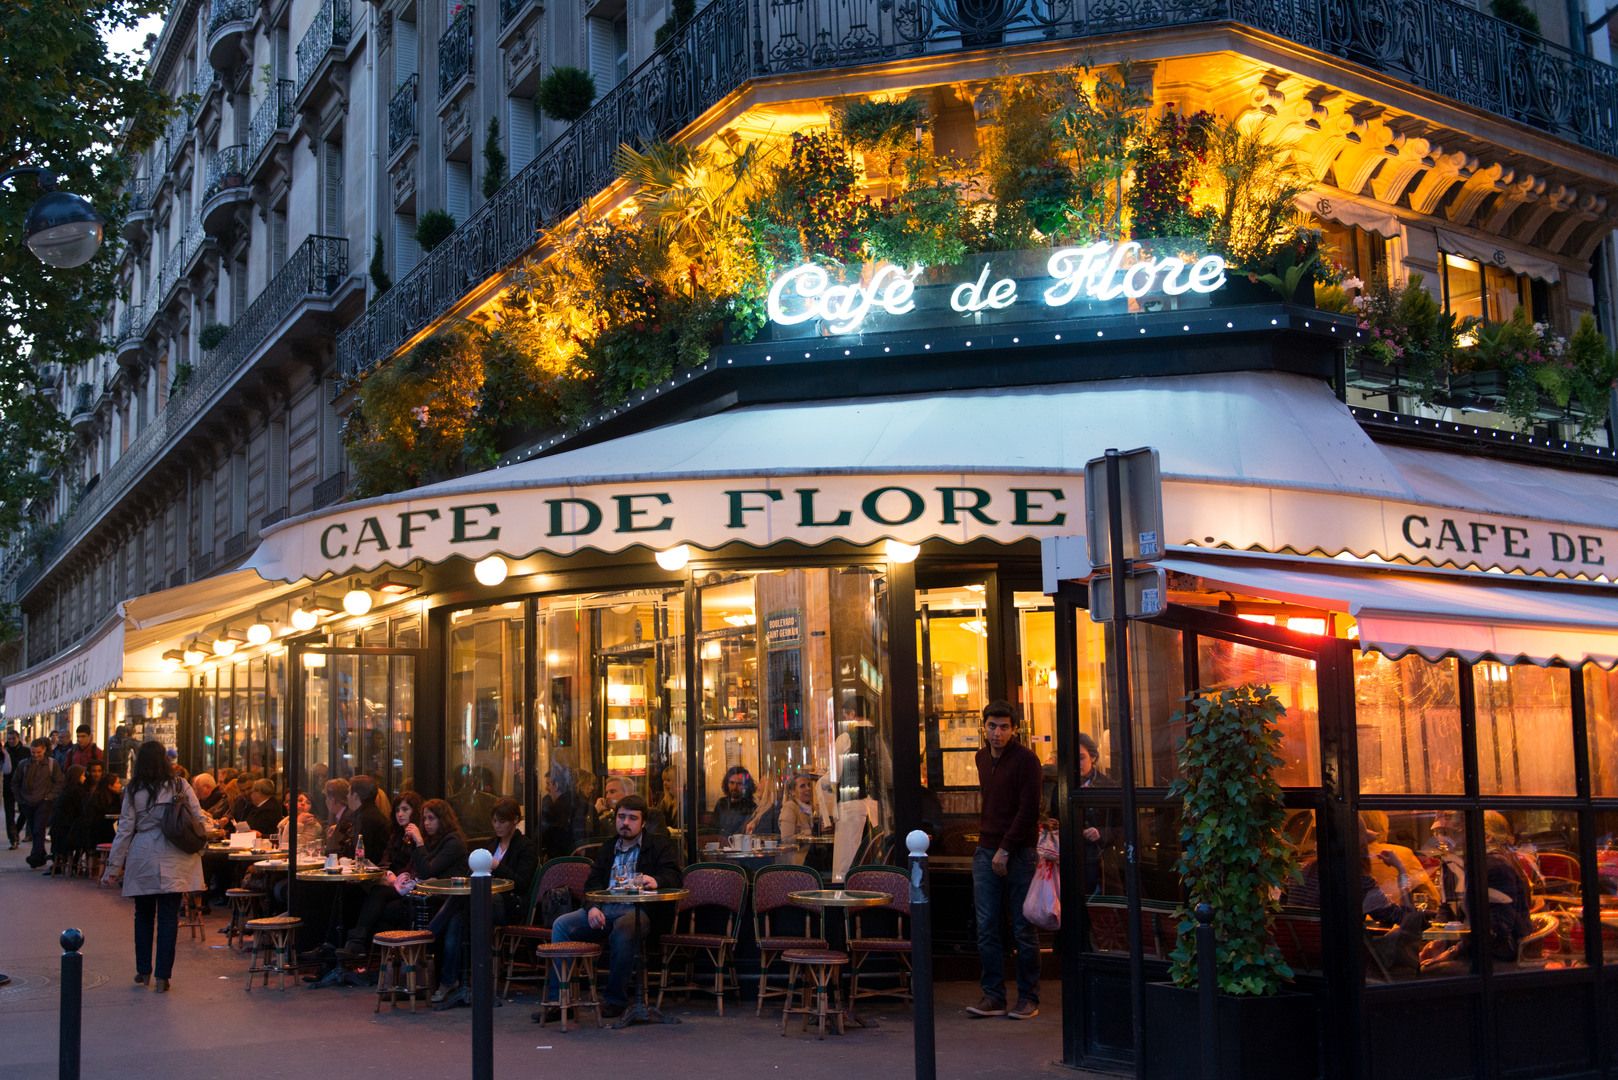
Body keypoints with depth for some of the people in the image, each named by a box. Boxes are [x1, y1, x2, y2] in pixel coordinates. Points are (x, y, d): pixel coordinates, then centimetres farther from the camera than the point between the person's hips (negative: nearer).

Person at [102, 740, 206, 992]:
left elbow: (125, 830, 1)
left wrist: (114, 867, 7)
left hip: (142, 861, 1)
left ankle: (143, 971, 24)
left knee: (143, 915, 16)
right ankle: (162, 976, 2)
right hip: (174, 863, 0)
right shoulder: (181, 787, -1)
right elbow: (199, 821, 1)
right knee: (168, 917, 3)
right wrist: (198, 851, 15)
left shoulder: (133, 791, -1)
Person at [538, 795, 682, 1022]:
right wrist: (593, 907, -7)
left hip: (639, 910, -5)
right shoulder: (606, 850, 27)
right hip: (605, 909, 5)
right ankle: (557, 999, -14)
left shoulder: (658, 844, 12)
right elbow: (592, 883, 16)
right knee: (561, 925, -17)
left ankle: (615, 1000, -20)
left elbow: (673, 876, -2)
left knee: (622, 930, -38)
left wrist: (656, 881, -26)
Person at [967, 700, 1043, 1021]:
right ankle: (993, 996, 8)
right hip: (986, 851, 6)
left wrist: (1006, 849, -14)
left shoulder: (1026, 759, -7)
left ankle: (1028, 998, 9)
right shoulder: (982, 759, 14)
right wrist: (987, 843, 13)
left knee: (1023, 929, 1)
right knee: (986, 928, 2)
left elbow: (1028, 810, -12)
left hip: (1019, 853, -6)